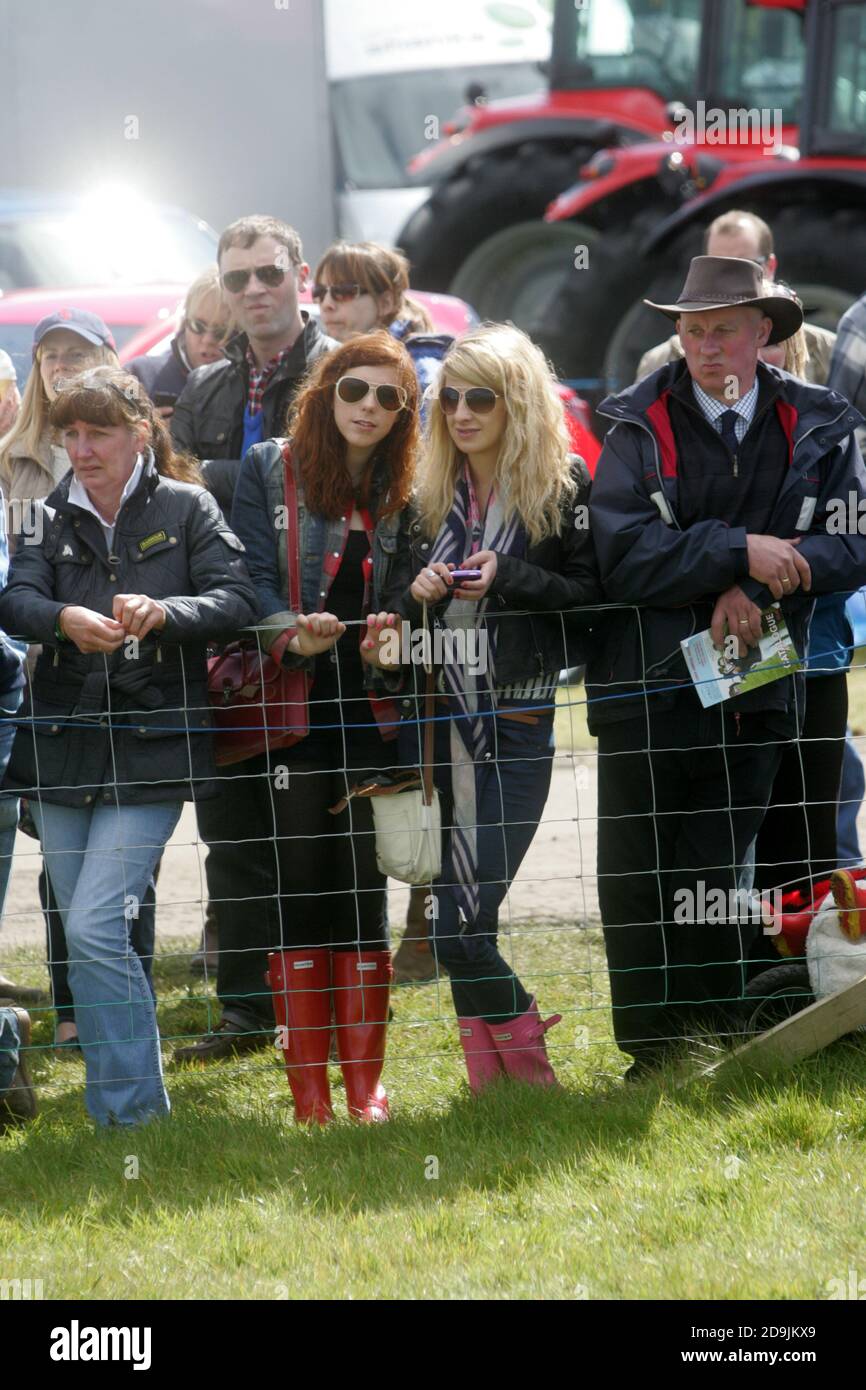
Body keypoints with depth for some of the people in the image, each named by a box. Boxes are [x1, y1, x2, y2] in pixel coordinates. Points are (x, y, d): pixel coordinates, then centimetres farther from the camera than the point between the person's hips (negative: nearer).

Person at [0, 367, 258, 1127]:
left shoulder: (187, 509, 1)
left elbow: (237, 600, -9)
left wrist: (163, 612, -28)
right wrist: (63, 619, -28)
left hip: (152, 749, -5)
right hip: (62, 745, 5)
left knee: (95, 926, -15)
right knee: (90, 938, 8)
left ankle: (131, 1110, -7)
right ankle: (128, 1111, 17)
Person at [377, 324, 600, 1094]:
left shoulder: (563, 486, -2)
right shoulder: (430, 493, 11)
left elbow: (593, 596, -5)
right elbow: (391, 605, 17)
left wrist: (509, 579, -16)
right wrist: (414, 593, -4)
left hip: (515, 723, -5)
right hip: (434, 718, 5)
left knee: (462, 922, -11)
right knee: (454, 921, 3)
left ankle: (526, 1070, 7)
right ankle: (493, 1086, 12)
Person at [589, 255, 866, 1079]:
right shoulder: (639, 428, -2)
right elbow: (625, 557, -12)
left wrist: (758, 586, -16)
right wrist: (739, 552, -20)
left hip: (753, 692, 1)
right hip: (645, 692, -1)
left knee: (717, 888, 6)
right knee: (635, 887, 2)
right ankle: (651, 1064, 12)